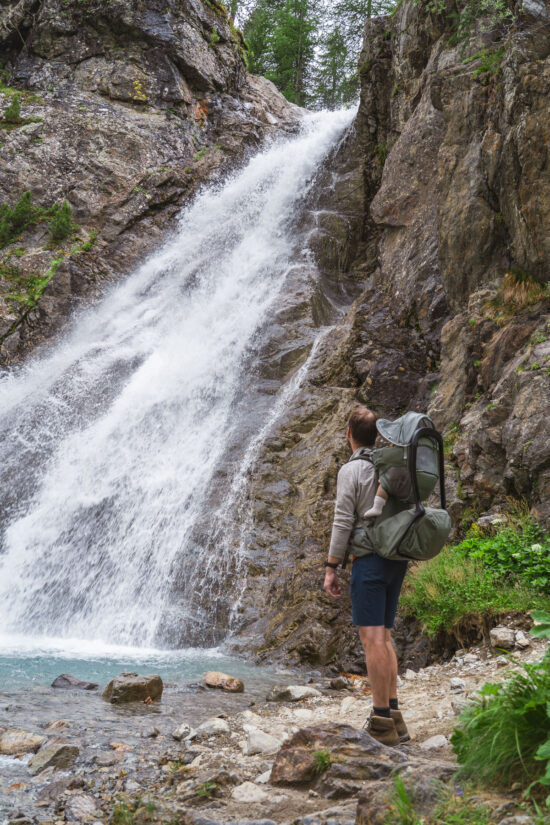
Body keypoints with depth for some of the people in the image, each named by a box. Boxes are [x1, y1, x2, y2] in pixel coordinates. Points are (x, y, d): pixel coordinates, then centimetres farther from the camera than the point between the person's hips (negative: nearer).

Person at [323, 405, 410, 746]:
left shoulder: (351, 471, -8)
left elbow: (343, 523, -12)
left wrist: (331, 568, -8)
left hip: (370, 560, -8)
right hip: (398, 559, 8)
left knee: (372, 638, -8)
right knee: (384, 638, 13)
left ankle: (382, 721, -9)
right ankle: (394, 715, 13)